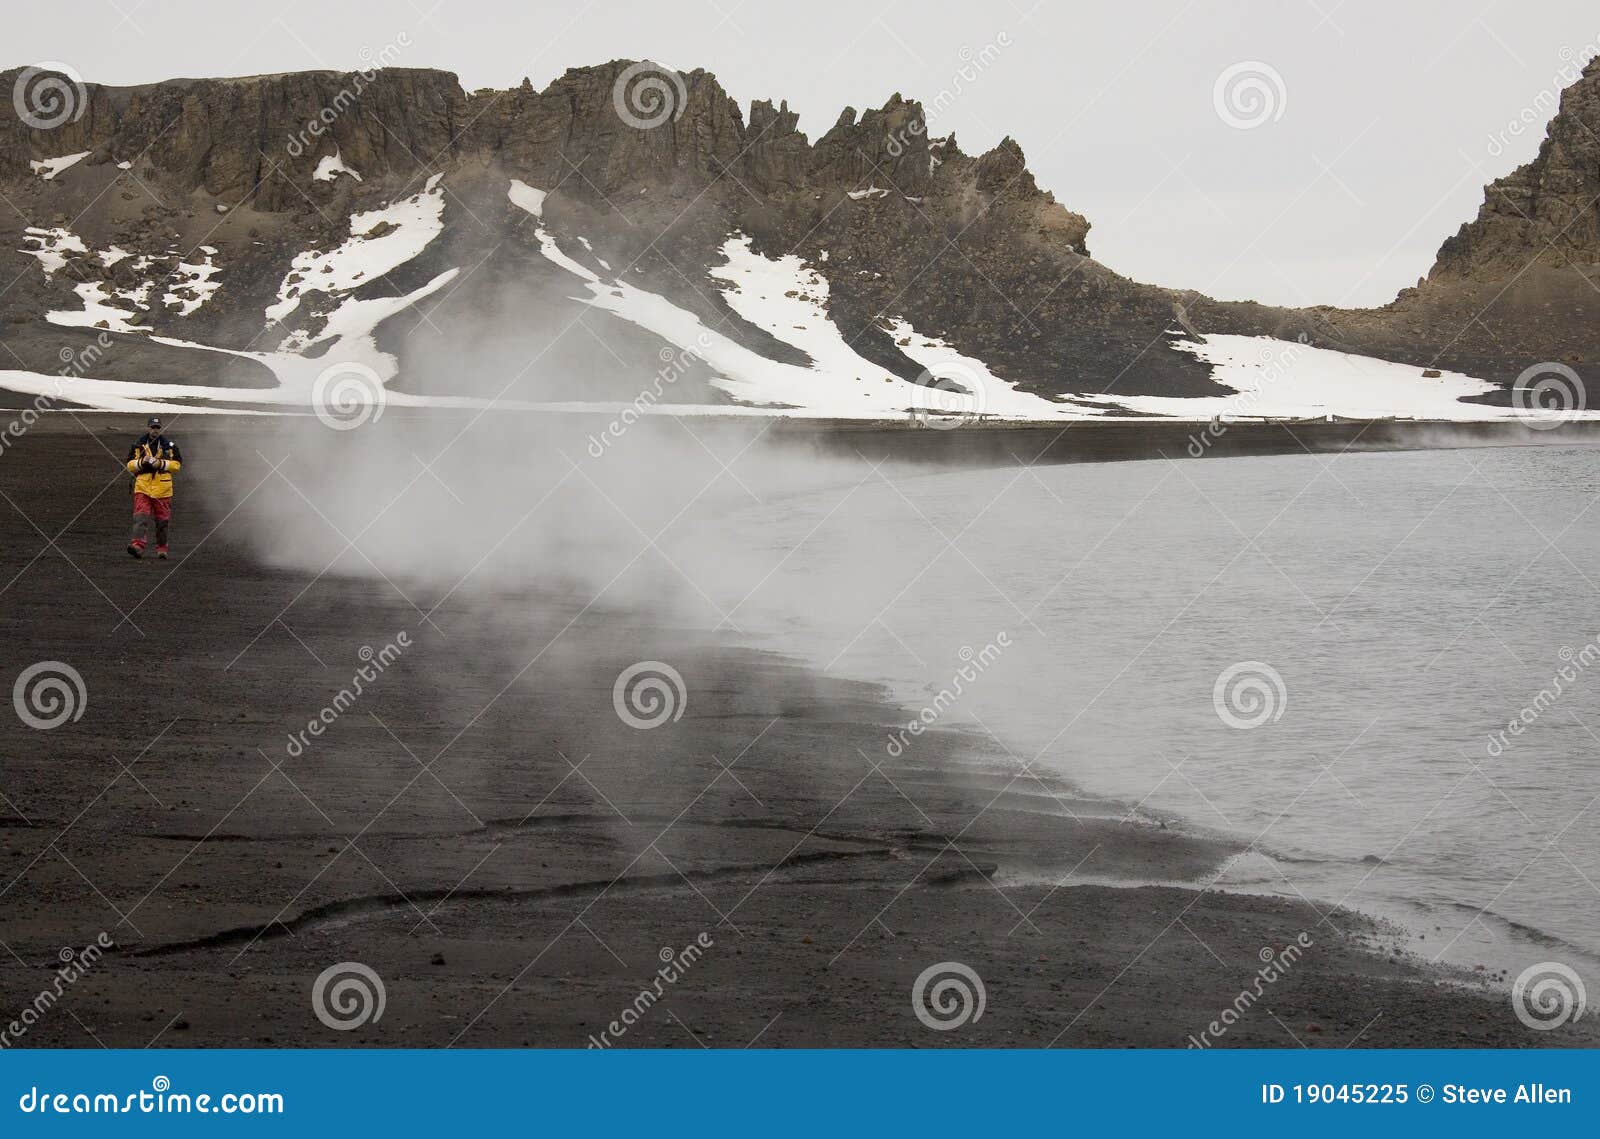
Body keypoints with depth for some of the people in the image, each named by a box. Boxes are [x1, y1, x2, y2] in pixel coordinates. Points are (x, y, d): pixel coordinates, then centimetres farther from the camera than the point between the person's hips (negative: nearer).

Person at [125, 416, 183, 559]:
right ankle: (138, 545, -26)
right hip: (142, 487, 0)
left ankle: (161, 548, 20)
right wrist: (141, 462, -12)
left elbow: (177, 464, 2)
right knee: (140, 517, -15)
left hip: (162, 488, 0)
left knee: (162, 520, 7)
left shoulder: (169, 445, 6)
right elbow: (130, 465, 8)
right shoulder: (138, 445, 8)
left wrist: (162, 464, -12)